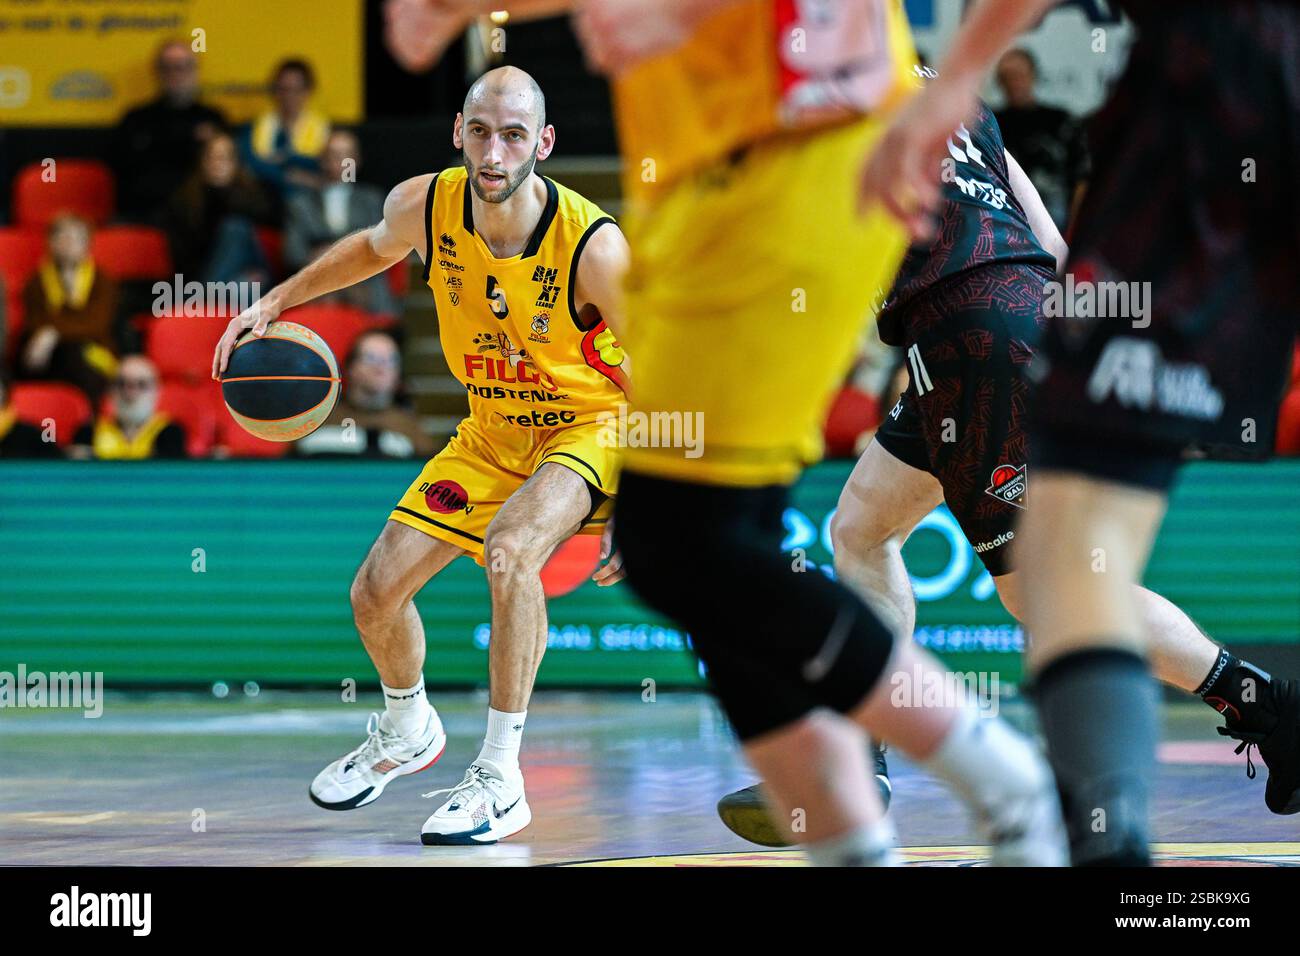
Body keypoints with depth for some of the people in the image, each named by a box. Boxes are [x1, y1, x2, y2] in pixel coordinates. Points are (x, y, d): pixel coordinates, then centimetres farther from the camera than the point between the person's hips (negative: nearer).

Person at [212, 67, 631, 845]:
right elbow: (374, 249, 12)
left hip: (589, 427, -6)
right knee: (377, 591, 4)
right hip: (494, 430, 6)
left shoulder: (594, 247, -30)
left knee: (510, 546, -35)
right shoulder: (425, 206, -17)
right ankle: (407, 731, 38)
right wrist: (279, 300, 6)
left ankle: (501, 780, -25)